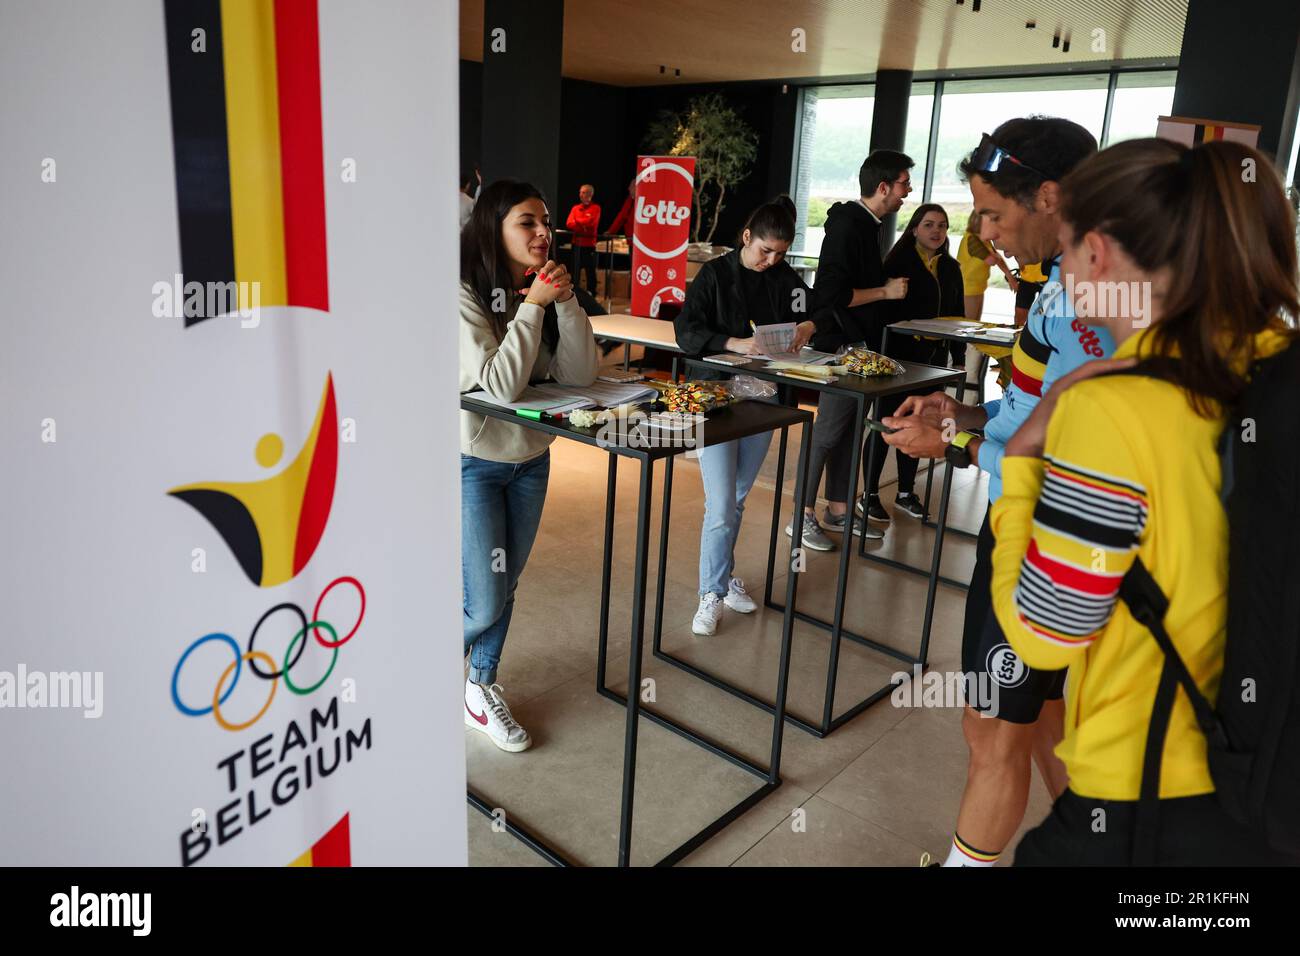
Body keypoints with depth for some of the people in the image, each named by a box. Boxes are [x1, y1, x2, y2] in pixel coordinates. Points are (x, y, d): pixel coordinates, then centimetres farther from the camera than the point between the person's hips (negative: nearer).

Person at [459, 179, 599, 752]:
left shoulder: (543, 291, 1)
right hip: (474, 461, -6)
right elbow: (499, 384, -29)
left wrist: (565, 301, -17)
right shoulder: (465, 295, -20)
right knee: (484, 603, -1)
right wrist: (532, 307, -25)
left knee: (504, 588, 16)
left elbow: (580, 375, -7)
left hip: (531, 459, 6)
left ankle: (482, 689, 35)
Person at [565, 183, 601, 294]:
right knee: (575, 269, 8)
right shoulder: (575, 208, 13)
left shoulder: (595, 208, 0)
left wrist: (577, 220, -1)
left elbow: (590, 221, -15)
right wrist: (582, 226, -13)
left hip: (589, 243, -4)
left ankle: (591, 294, 7)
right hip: (577, 243, 4)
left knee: (590, 270, 1)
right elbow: (569, 223, 2)